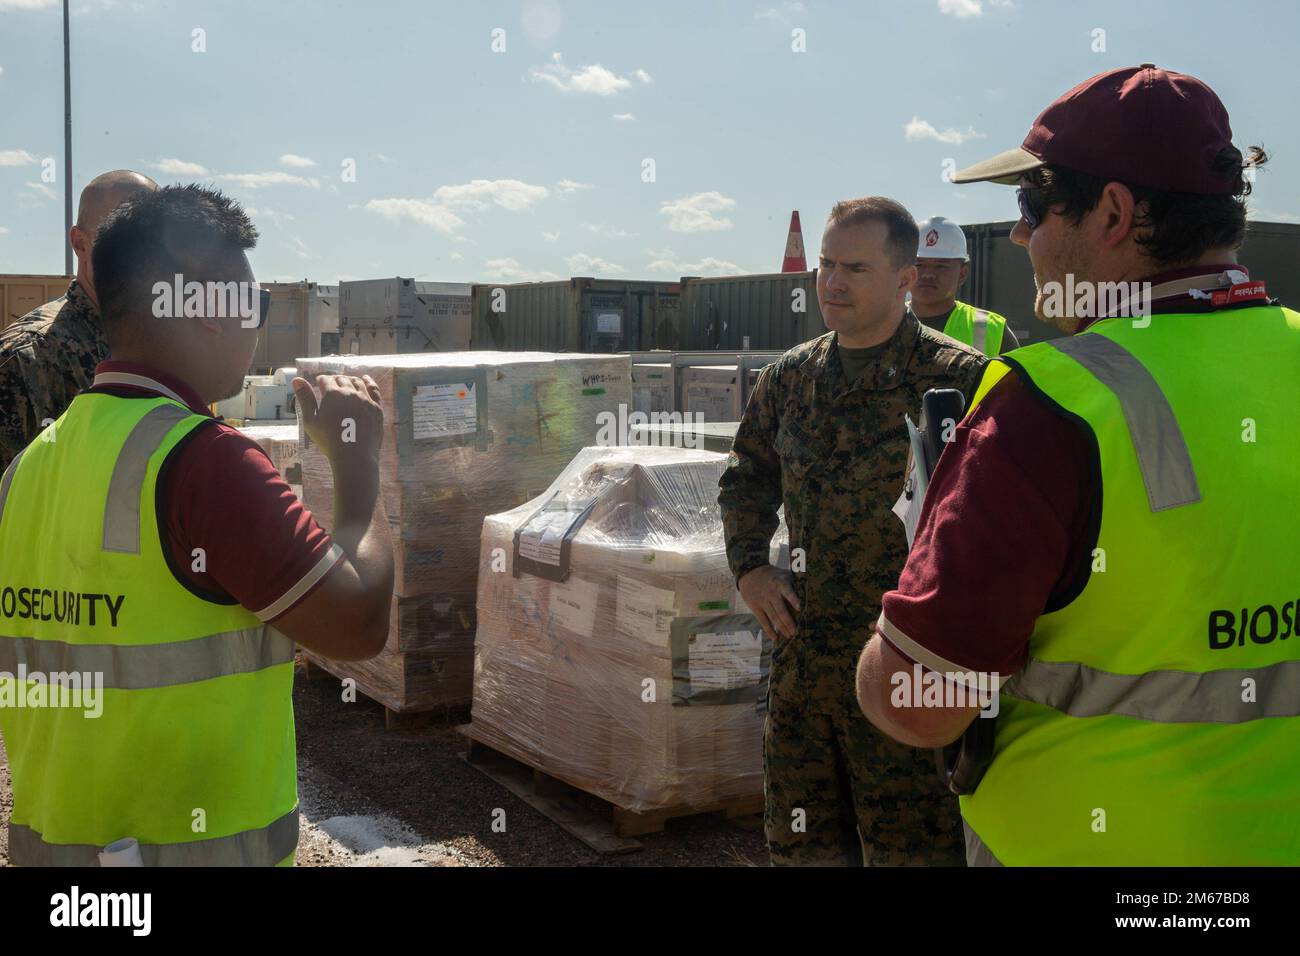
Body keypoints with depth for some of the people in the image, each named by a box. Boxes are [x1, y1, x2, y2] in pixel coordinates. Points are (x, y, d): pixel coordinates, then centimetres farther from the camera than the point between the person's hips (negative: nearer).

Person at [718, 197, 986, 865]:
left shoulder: (960, 380, -10)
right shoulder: (790, 377, 8)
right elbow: (747, 477, 23)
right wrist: (748, 565, 9)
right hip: (800, 654, 6)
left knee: (910, 845, 4)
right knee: (800, 842, 18)